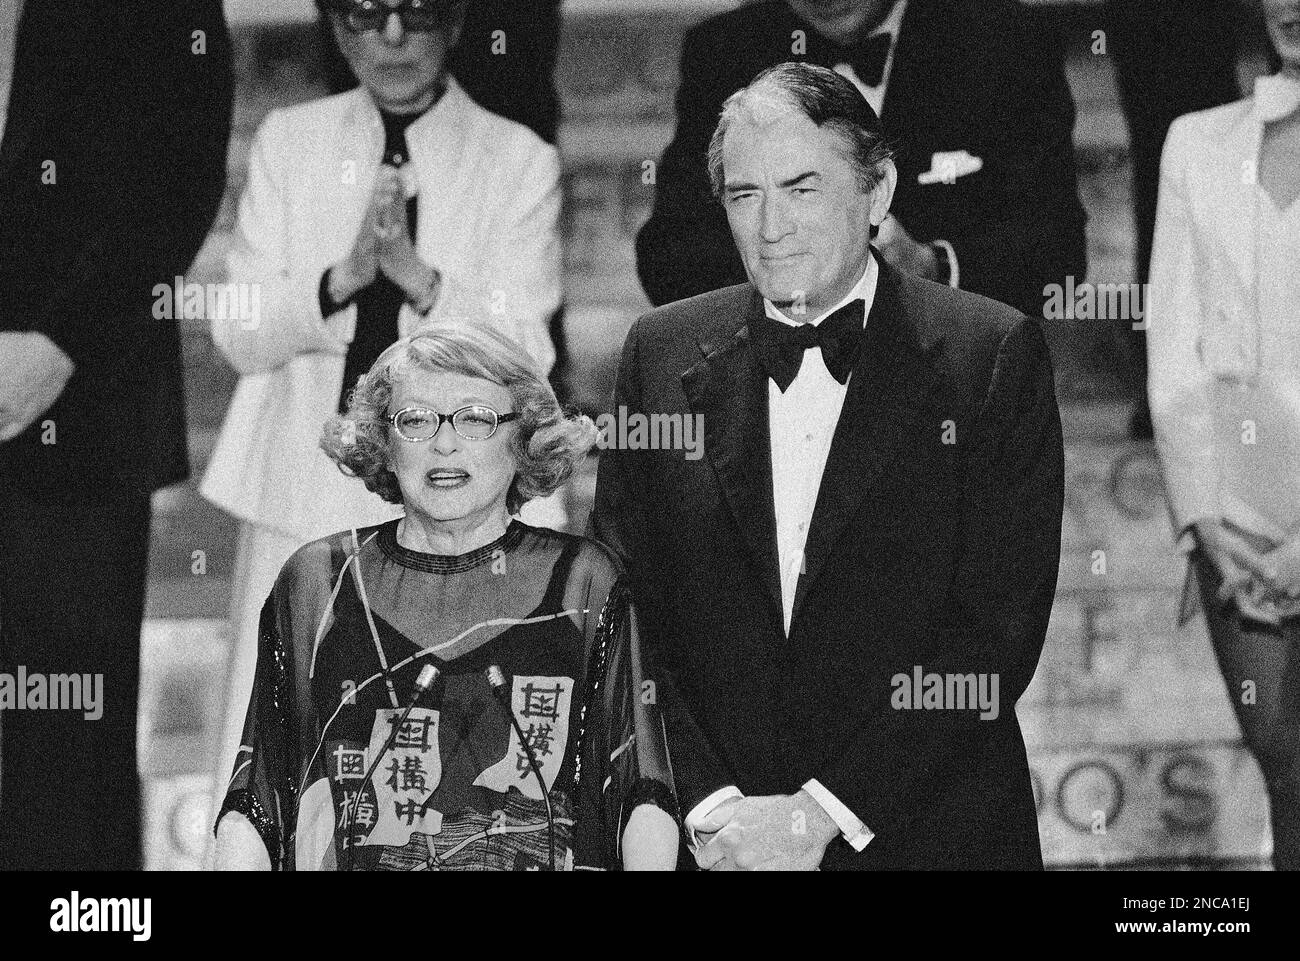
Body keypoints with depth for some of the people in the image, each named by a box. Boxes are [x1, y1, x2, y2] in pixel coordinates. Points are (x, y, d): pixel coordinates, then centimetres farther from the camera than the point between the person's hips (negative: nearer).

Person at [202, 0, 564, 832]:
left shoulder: (520, 162, 3)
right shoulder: (288, 142, 10)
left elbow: (523, 357, -4)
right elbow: (239, 334, 5)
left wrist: (416, 273, -18)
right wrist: (340, 278, -14)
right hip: (306, 493, 2)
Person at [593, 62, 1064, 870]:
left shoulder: (992, 355, -6)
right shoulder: (662, 353, 3)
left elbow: (1001, 625, -11)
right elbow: (622, 608, 1)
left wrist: (822, 816, -15)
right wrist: (711, 805, -12)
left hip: (929, 833, -2)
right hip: (704, 839, 2)